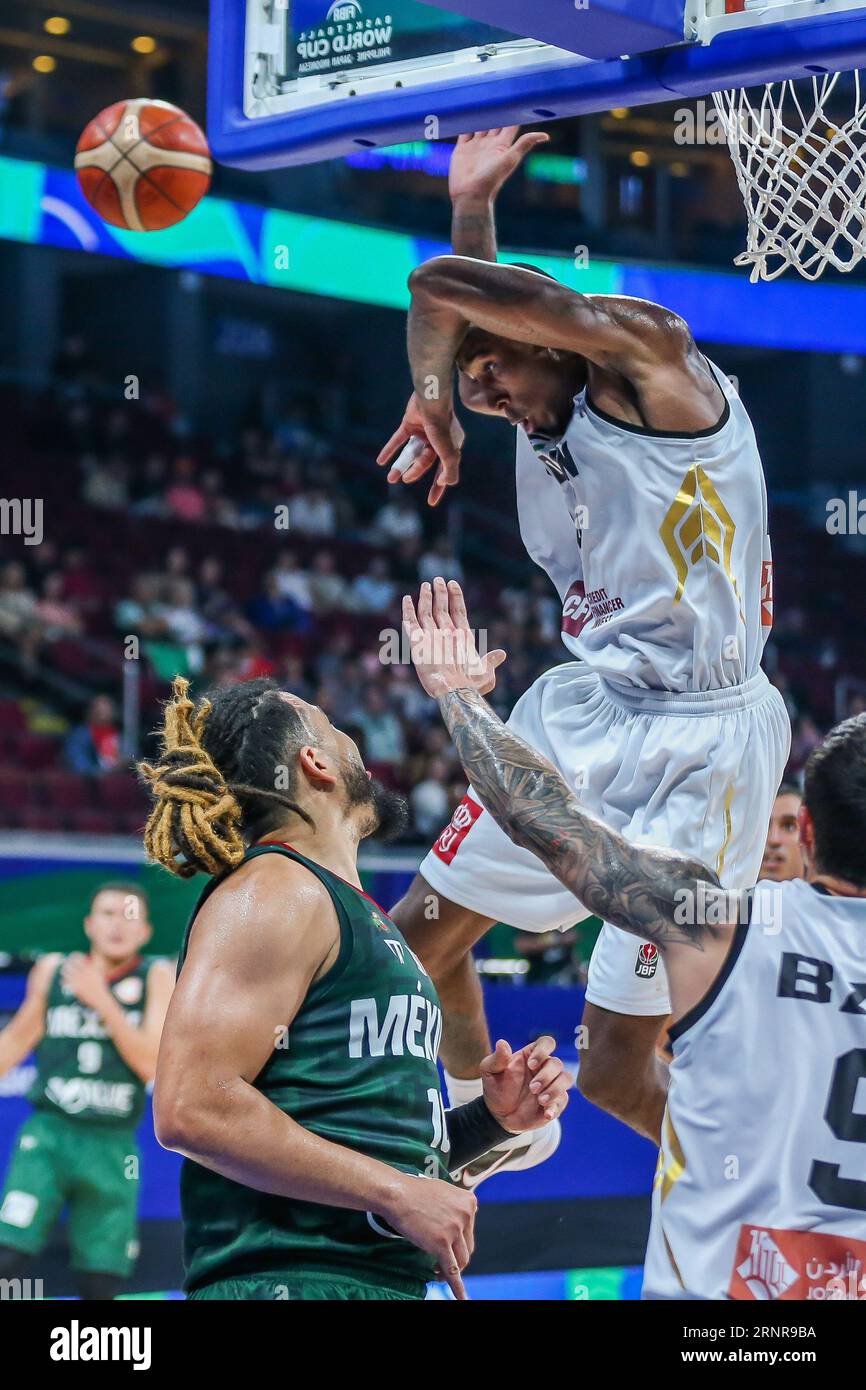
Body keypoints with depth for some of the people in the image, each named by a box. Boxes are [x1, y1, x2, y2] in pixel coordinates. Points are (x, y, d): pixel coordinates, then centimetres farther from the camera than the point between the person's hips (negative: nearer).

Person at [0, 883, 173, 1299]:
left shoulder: (156, 978, 1)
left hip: (113, 1146, 0)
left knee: (102, 1286, 2)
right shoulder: (53, 969, 5)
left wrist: (102, 1001, -15)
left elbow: (154, 1064, -9)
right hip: (47, 1135, 0)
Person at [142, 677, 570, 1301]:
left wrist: (489, 1120, 10)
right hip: (294, 1278, -9)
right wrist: (396, 1191, -17)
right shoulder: (273, 891, -6)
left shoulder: (361, 916, 21)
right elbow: (191, 1106, -19)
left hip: (389, 1279, 9)